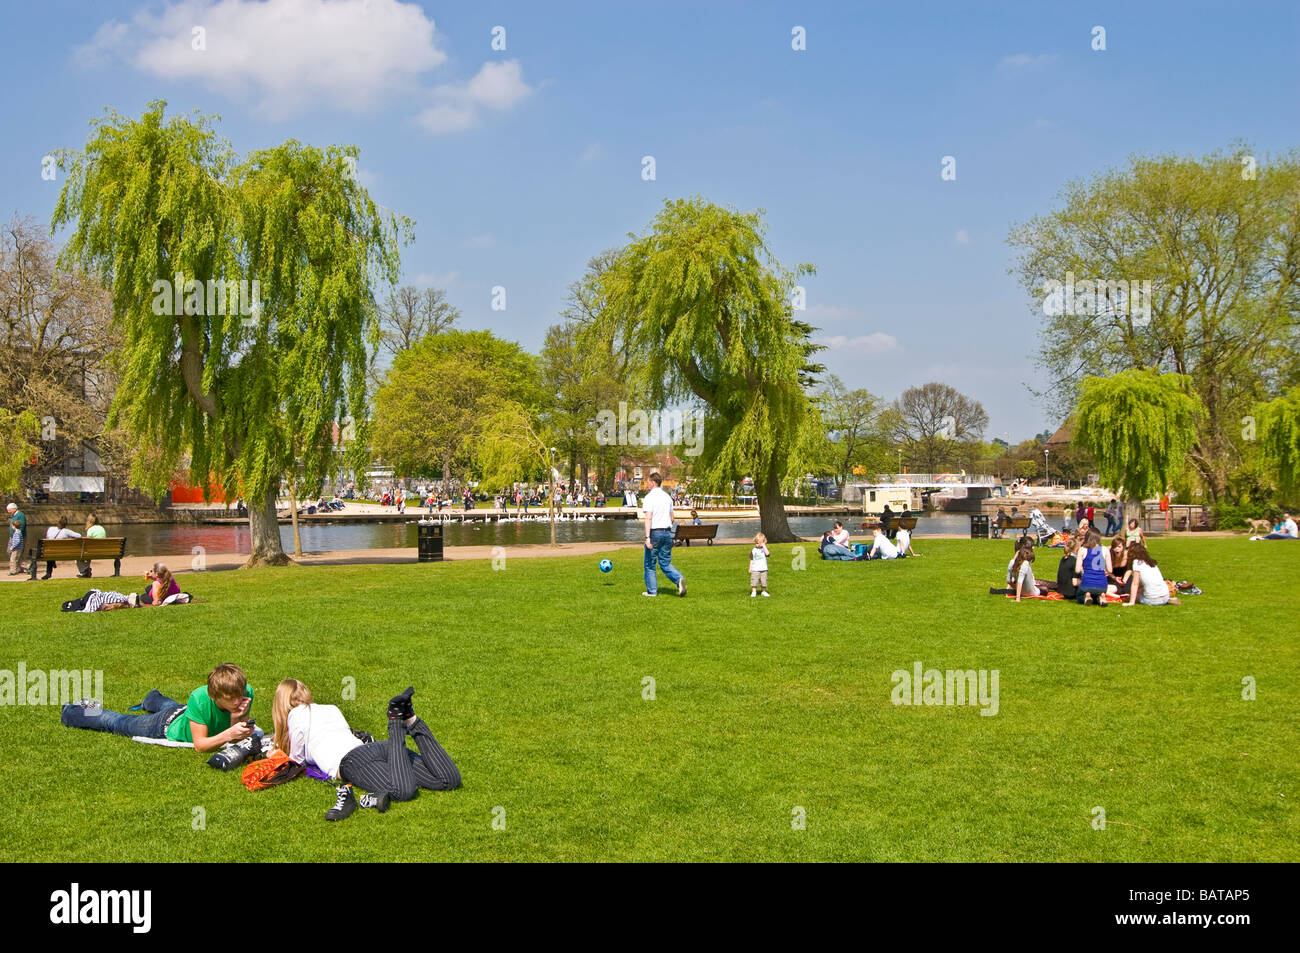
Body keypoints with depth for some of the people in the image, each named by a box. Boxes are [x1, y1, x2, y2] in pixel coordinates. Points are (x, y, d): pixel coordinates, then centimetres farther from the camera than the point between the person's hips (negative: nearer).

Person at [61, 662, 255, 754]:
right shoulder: (200, 698, -46)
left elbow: (233, 741, -30)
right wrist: (228, 734, -56)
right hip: (168, 726, -4)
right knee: (118, 722, 22)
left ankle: (153, 699, 75)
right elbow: (199, 745, -40)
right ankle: (71, 713, 48)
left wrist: (236, 719, -51)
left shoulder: (245, 693, -36)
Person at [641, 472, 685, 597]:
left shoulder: (649, 497, -10)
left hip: (655, 532, -6)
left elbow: (648, 518, -19)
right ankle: (679, 579, -13)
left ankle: (652, 590, 11)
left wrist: (647, 537, -22)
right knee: (666, 563, 12)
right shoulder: (667, 497, 12)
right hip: (667, 532, 6)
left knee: (649, 564, 8)